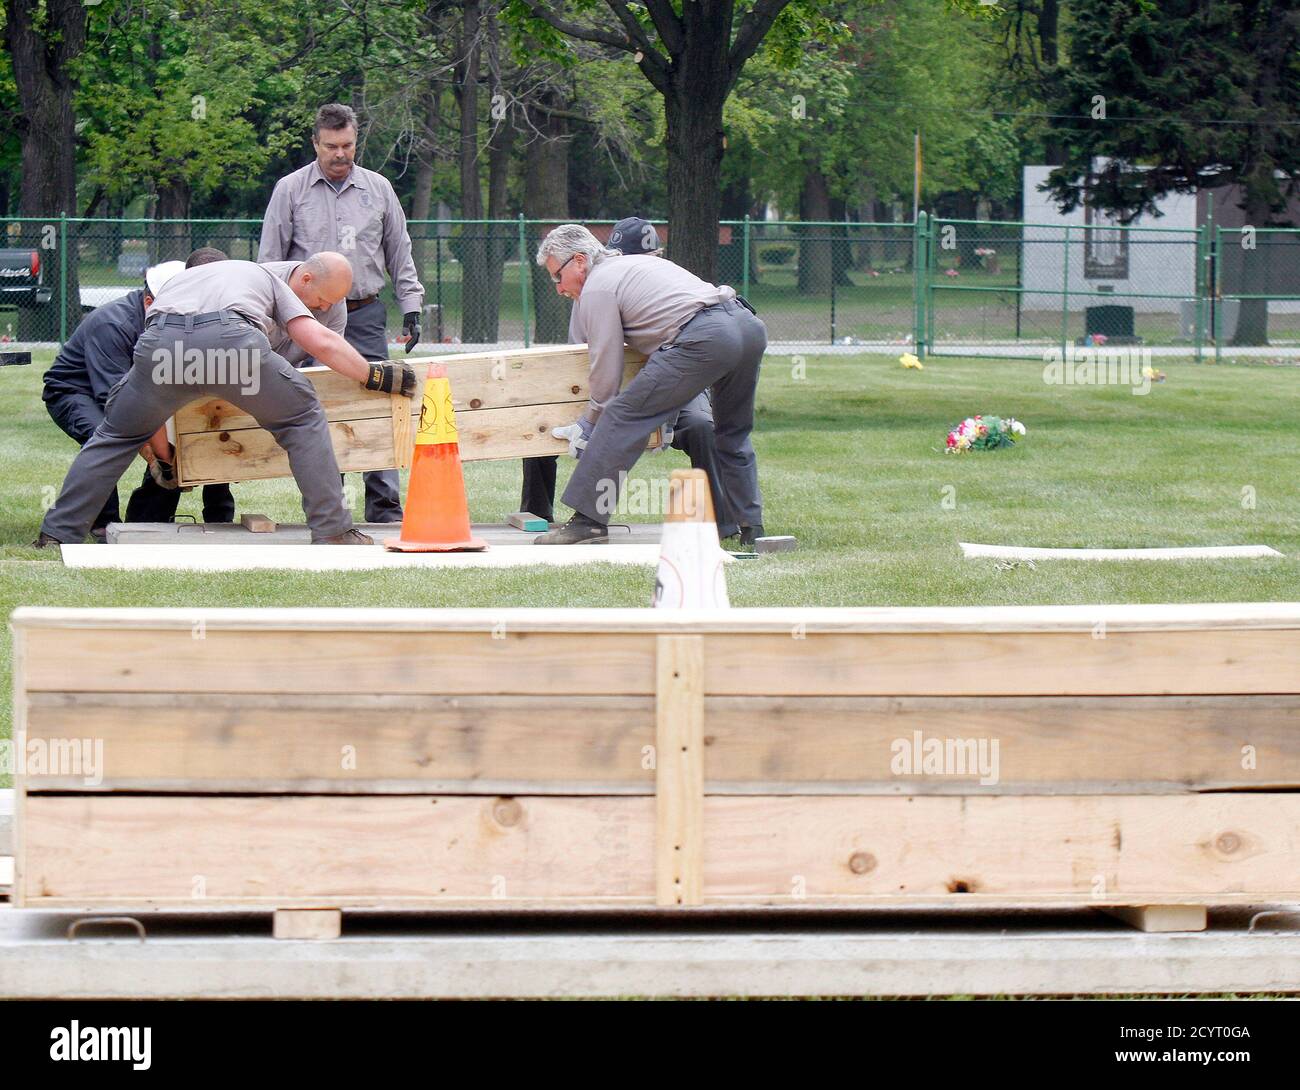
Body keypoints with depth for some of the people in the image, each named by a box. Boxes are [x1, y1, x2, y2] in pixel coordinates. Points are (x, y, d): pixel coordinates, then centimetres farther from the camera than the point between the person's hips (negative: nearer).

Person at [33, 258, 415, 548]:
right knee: (302, 418, 18)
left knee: (115, 435, 24)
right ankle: (332, 533, 12)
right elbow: (321, 341, 17)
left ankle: (57, 535, 20)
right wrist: (374, 376, 29)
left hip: (159, 343, 3)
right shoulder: (272, 280, 34)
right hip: (231, 340, -3)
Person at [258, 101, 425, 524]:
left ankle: (385, 508, -4)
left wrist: (411, 308, 11)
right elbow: (269, 259, 7)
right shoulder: (291, 190, 4)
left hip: (366, 316, 1)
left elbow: (400, 254, 17)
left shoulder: (378, 188, 9)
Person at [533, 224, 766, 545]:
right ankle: (751, 526, 28)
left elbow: (606, 371, 4)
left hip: (705, 338, -9)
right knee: (732, 434, 26)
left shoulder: (597, 288, 6)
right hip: (749, 324, 9)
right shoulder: (635, 264, 34)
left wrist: (589, 424, 17)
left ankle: (588, 519, -8)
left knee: (622, 418, -5)